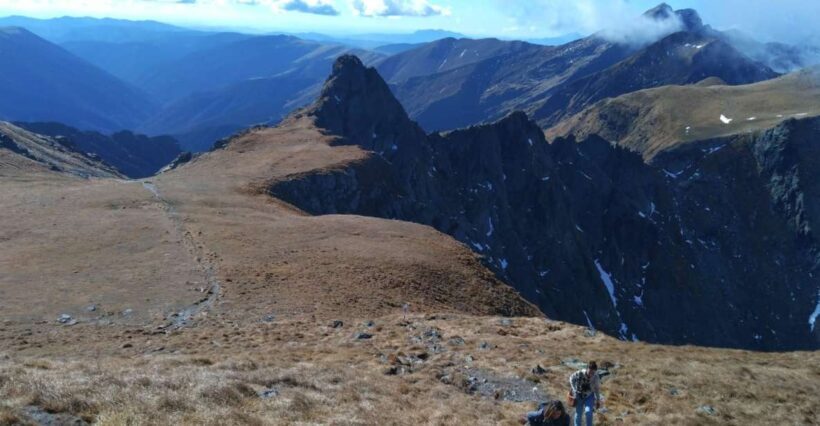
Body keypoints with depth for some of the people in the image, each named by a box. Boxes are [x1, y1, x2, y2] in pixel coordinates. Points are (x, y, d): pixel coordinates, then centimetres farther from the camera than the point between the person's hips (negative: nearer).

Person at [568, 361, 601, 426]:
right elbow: (571, 378, -6)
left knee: (588, 412, -18)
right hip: (579, 396, 0)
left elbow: (597, 389, -6)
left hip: (589, 396, 0)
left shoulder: (596, 378, -23)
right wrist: (574, 389, -6)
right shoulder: (579, 373, -28)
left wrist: (598, 401, 3)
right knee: (578, 413, 7)